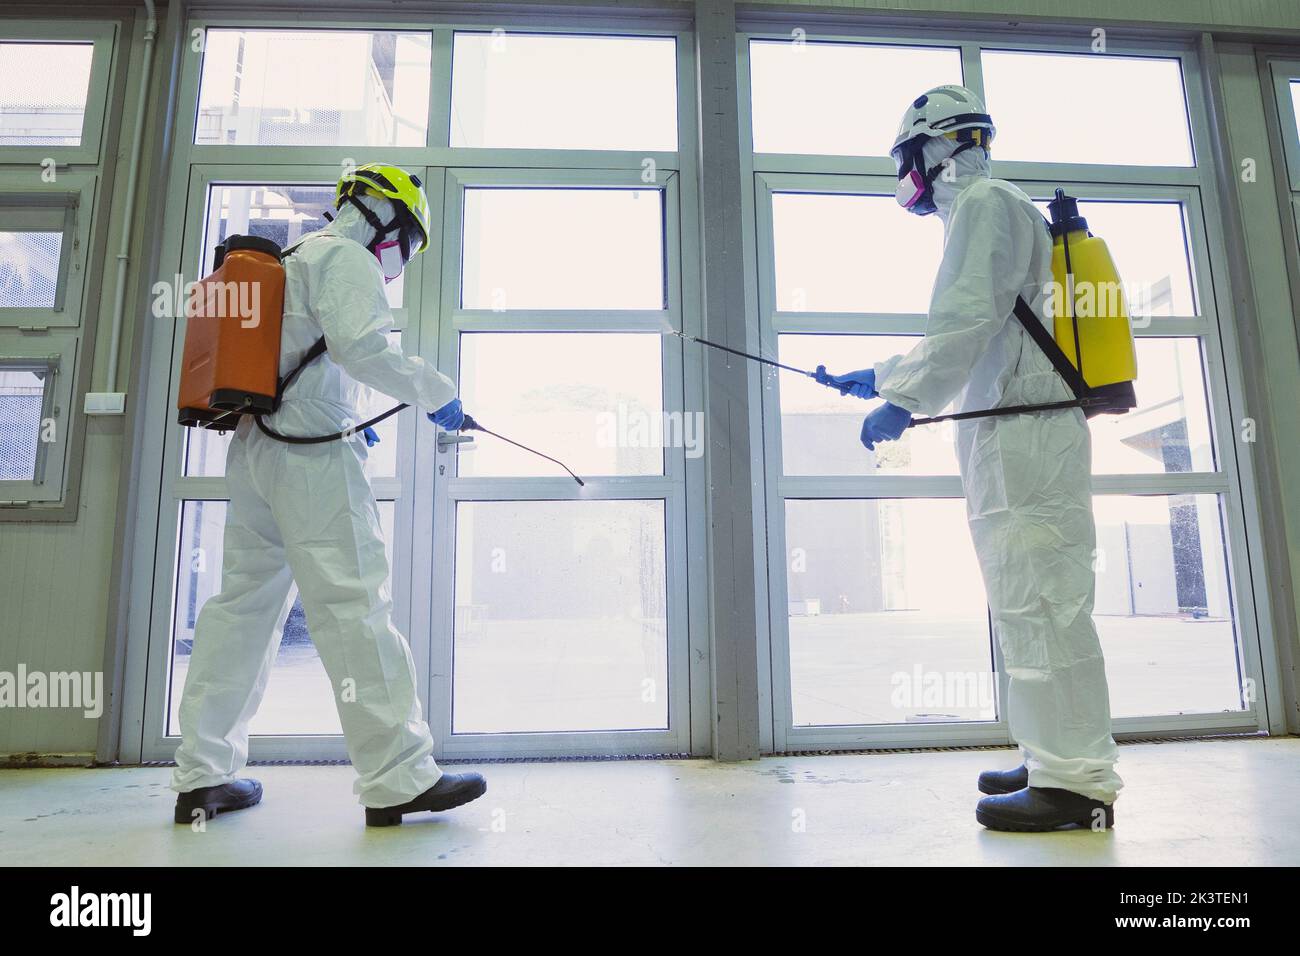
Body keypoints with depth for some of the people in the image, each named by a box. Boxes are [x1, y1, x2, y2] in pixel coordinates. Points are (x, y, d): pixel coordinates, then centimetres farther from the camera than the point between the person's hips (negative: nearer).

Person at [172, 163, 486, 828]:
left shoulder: (292, 261, 26)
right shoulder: (347, 257, -2)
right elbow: (356, 343, -20)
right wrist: (433, 392, -11)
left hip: (252, 444, 10)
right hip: (311, 454, -9)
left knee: (244, 606, 9)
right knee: (353, 605, -12)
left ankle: (203, 777, 15)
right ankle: (398, 778, -9)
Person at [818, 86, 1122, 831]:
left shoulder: (987, 202, -3)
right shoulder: (981, 211, 26)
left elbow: (971, 319, -18)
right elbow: (967, 342, 28)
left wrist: (904, 400, -16)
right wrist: (876, 377, 25)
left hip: (1024, 432, -10)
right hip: (1014, 435, 10)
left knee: (1039, 602, -8)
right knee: (1032, 602, 11)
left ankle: (1077, 781, -1)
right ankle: (1061, 761, 20)